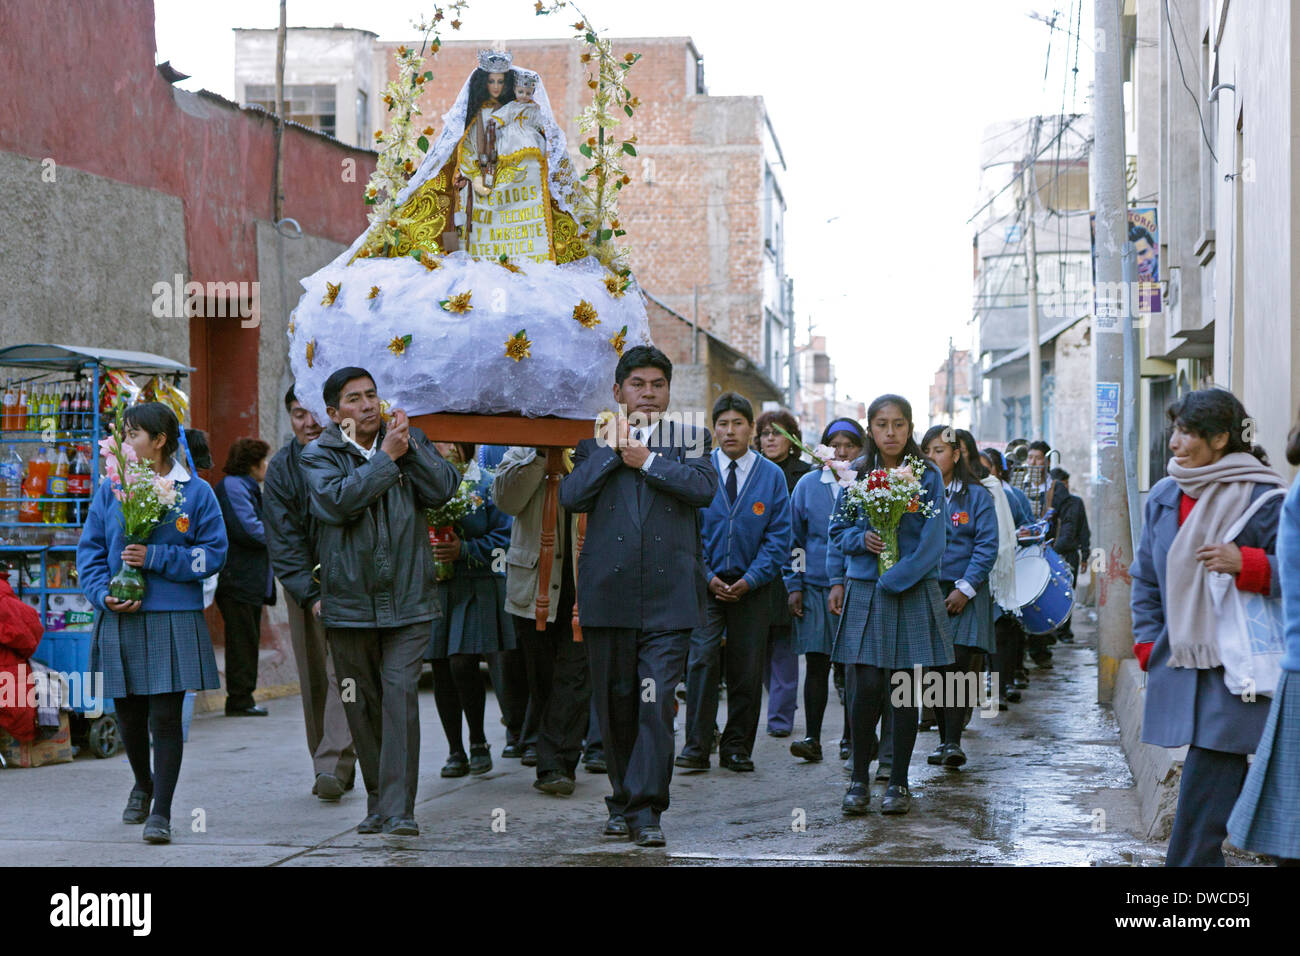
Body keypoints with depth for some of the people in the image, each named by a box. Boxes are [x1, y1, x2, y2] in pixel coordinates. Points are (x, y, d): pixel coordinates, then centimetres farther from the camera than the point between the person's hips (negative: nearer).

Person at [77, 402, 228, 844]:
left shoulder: (195, 492, -2)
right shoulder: (110, 490, 6)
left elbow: (213, 554, -2)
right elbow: (89, 550, 8)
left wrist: (155, 557, -13)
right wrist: (104, 594, -8)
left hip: (173, 621, -3)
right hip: (119, 620, 3)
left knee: (165, 716, -6)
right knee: (129, 713, 14)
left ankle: (161, 811, 2)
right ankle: (142, 784, 41)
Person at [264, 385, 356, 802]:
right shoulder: (281, 469, 0)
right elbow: (282, 540, -5)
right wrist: (310, 594, -14)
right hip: (304, 584, 3)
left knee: (343, 673, -14)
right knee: (313, 679, 7)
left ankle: (334, 766, -18)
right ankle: (330, 766, 17)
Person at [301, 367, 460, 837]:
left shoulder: (410, 440, 9)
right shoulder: (320, 455, 2)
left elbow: (443, 490, -5)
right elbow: (337, 502, -17)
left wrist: (410, 447, -12)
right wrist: (386, 458, -14)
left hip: (406, 600, 0)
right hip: (349, 601, 0)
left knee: (400, 694, -13)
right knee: (362, 706, 8)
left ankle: (399, 809, -14)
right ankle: (377, 802, 22)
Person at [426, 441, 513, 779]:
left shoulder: (486, 486, 2)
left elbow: (503, 536, -3)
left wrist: (465, 549, -15)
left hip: (476, 587, -3)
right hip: (433, 588, 3)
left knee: (463, 664, -13)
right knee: (441, 671, 4)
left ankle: (478, 741, 6)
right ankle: (455, 751, 14)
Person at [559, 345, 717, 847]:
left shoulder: (691, 441, 11)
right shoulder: (594, 444, 13)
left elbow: (705, 487, -8)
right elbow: (571, 496, -3)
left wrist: (647, 460, -7)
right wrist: (612, 449, -6)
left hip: (668, 598, -2)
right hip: (607, 597, 2)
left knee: (656, 705, -11)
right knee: (615, 707, 10)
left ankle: (645, 809, -8)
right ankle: (622, 801, 24)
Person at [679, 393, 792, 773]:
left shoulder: (772, 475, 2)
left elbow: (779, 537, -1)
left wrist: (749, 580, -11)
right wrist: (707, 577, -9)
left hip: (752, 586, 1)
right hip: (705, 582, -1)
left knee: (747, 669, 3)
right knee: (701, 660, -12)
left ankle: (737, 748, 14)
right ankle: (696, 745, -9)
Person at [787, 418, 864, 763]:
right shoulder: (808, 485, 7)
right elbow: (794, 538, 11)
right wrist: (794, 586, 5)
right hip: (817, 588, 1)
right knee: (817, 665, -2)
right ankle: (812, 738, 0)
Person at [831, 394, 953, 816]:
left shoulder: (927, 476, 0)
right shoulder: (857, 473, 6)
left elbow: (932, 542, -6)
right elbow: (838, 530, 12)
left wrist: (894, 579, -13)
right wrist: (862, 539, -10)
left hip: (913, 592, -1)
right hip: (864, 592, 1)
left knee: (904, 689, 2)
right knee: (865, 687, -7)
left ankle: (899, 782, 13)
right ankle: (859, 779, 8)